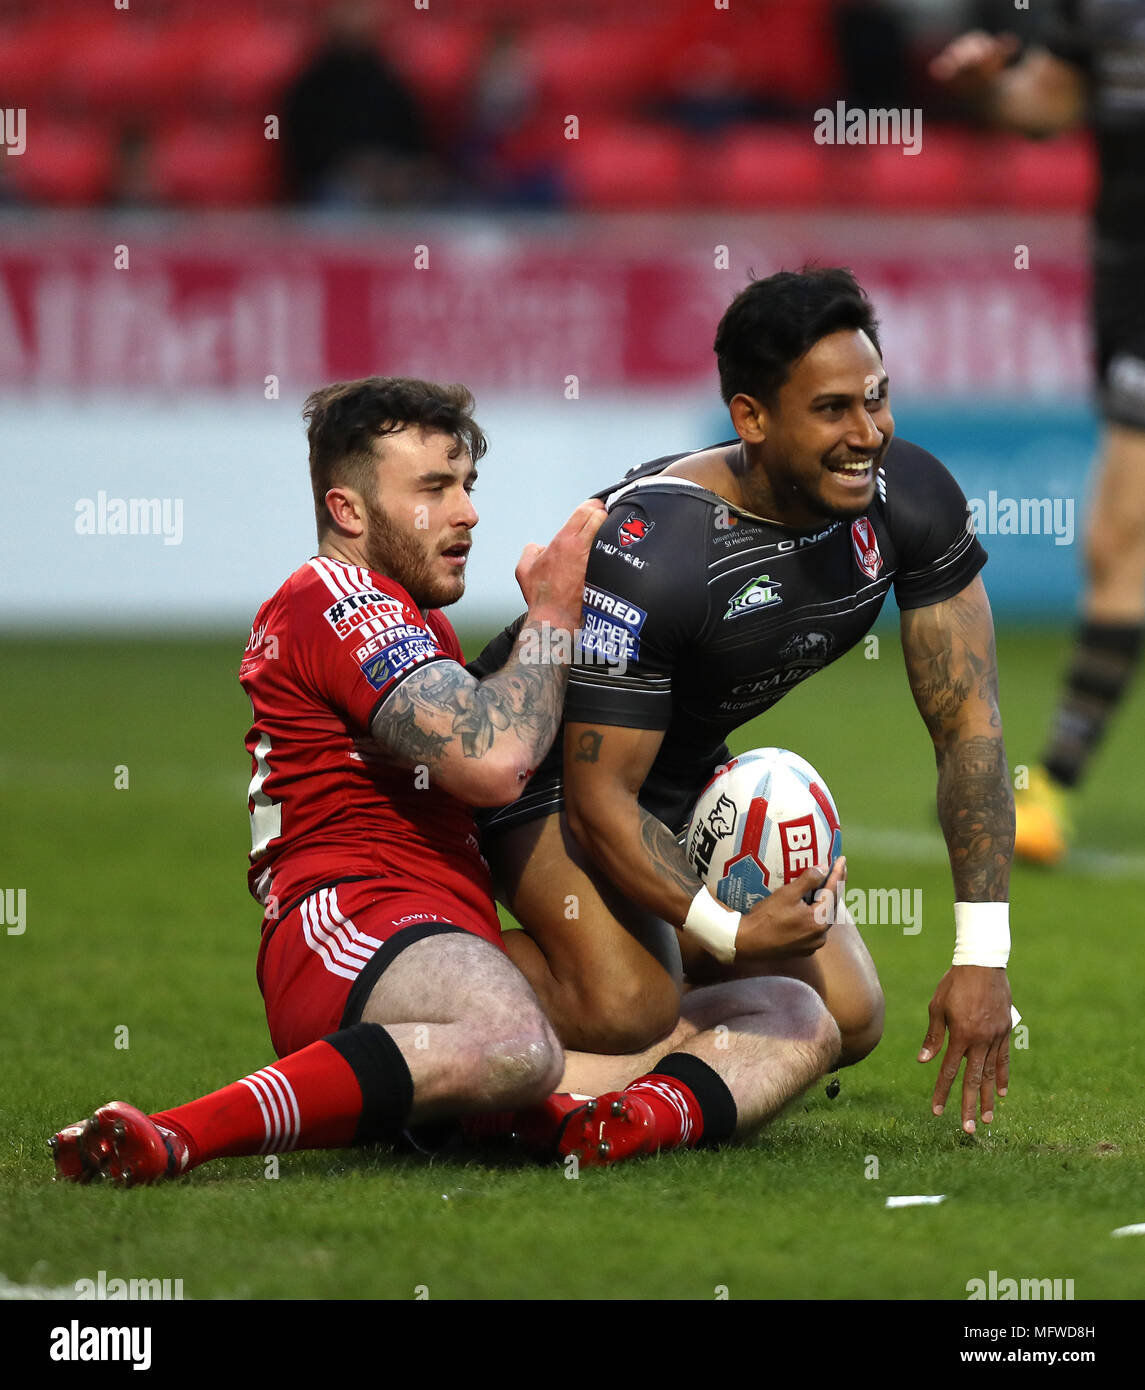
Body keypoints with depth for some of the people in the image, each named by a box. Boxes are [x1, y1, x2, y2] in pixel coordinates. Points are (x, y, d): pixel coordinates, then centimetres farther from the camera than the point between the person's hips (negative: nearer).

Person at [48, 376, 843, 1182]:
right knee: (515, 1048, -45)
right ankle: (171, 1139, -44)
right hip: (351, 926, -10)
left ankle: (650, 1117, -35)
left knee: (797, 1021, 0)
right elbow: (492, 762, -15)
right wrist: (554, 612, 0)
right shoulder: (336, 597, -1)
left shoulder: (418, 622, 33)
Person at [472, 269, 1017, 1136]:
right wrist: (728, 930, -41)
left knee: (847, 1020, 2)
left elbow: (968, 726, -13)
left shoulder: (911, 498, -18)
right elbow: (598, 801, -30)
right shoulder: (653, 552, -35)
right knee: (625, 1008, -29)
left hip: (692, 762, 7)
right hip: (549, 756, -7)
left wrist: (983, 956, -20)